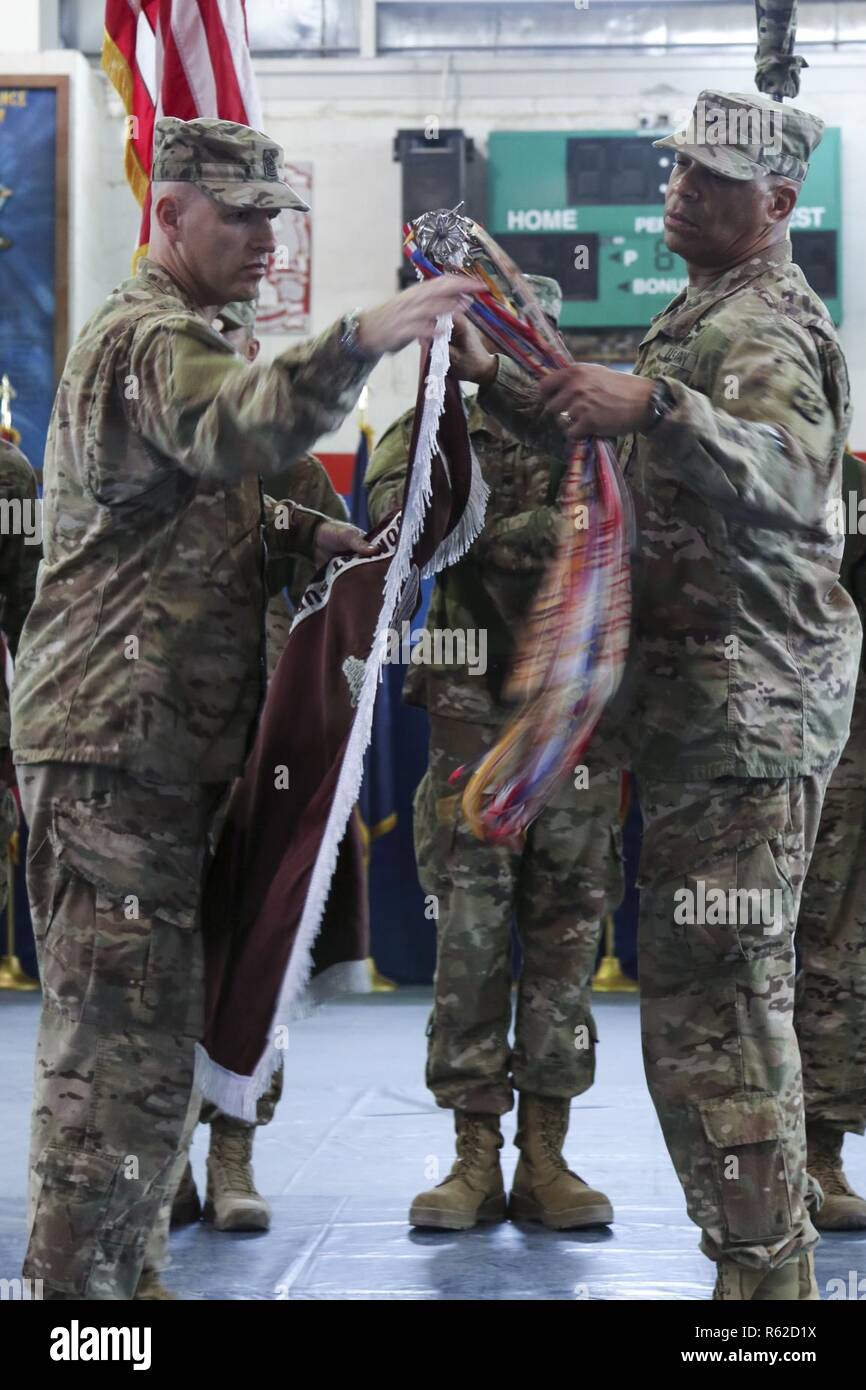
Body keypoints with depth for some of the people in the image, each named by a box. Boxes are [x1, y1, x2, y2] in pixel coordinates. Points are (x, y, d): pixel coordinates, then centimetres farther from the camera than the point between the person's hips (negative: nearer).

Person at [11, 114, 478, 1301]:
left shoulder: (181, 336, 22)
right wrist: (359, 342, -50)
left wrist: (305, 533, 12)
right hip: (115, 745, -11)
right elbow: (235, 435, -34)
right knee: (121, 1047, -11)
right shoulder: (147, 336, -12)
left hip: (160, 749, 11)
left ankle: (122, 1276, 25)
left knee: (156, 1038, 16)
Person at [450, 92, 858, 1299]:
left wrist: (652, 404, -47)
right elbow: (612, 447, 32)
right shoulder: (704, 316, 21)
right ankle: (762, 1258, 23)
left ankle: (766, 1269, -8)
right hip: (708, 697, 11)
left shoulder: (767, 325, -12)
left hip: (747, 700, -11)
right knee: (702, 985, 15)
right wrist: (497, 383, 19)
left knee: (717, 987, -12)